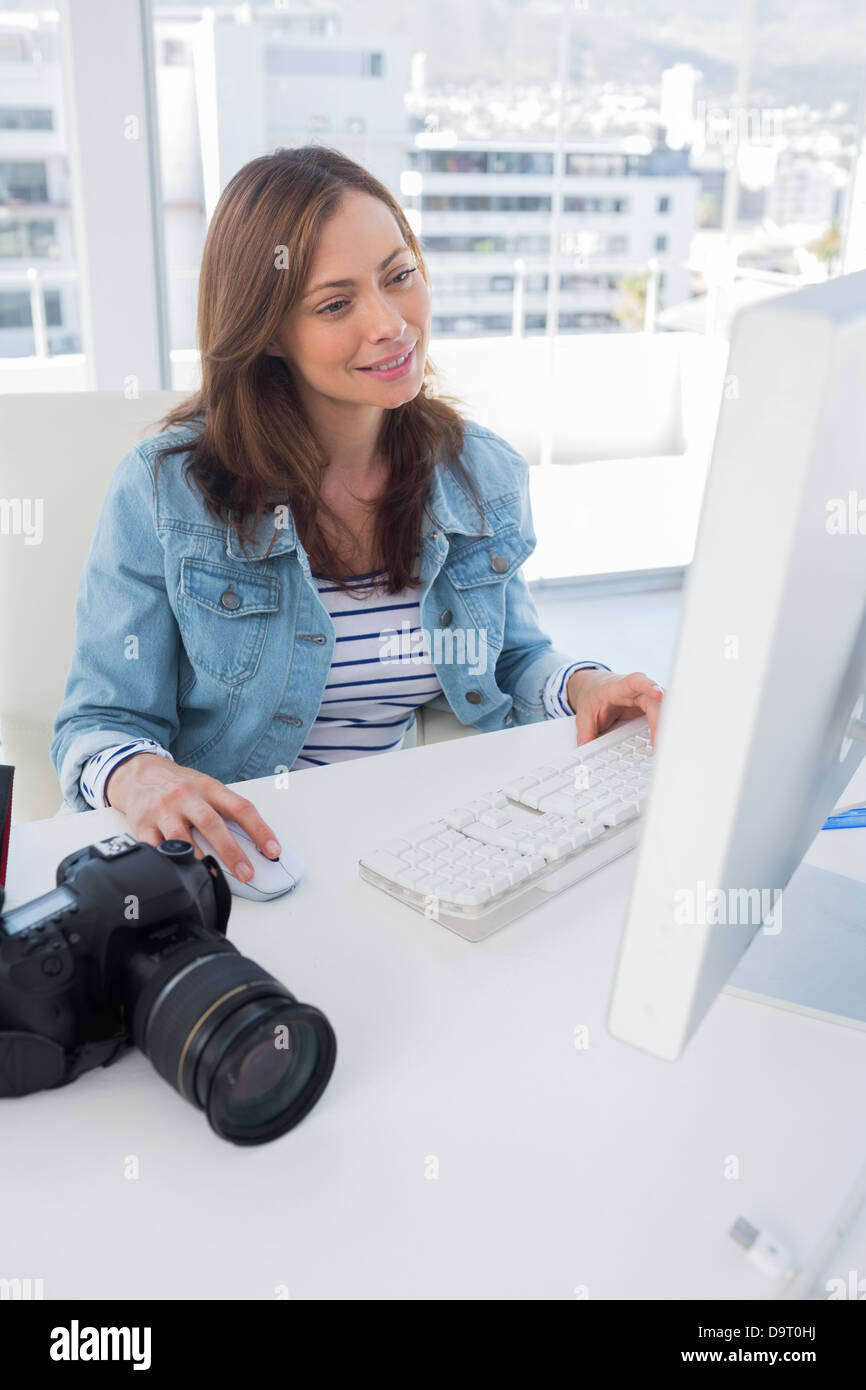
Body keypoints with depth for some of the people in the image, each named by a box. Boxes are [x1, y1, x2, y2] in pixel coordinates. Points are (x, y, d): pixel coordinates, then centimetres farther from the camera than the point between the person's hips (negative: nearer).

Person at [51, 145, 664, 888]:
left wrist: (582, 685, -9)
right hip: (245, 856, -1)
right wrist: (138, 776, -31)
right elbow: (100, 725, -6)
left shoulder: (487, 473, 1)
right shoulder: (163, 491, -12)